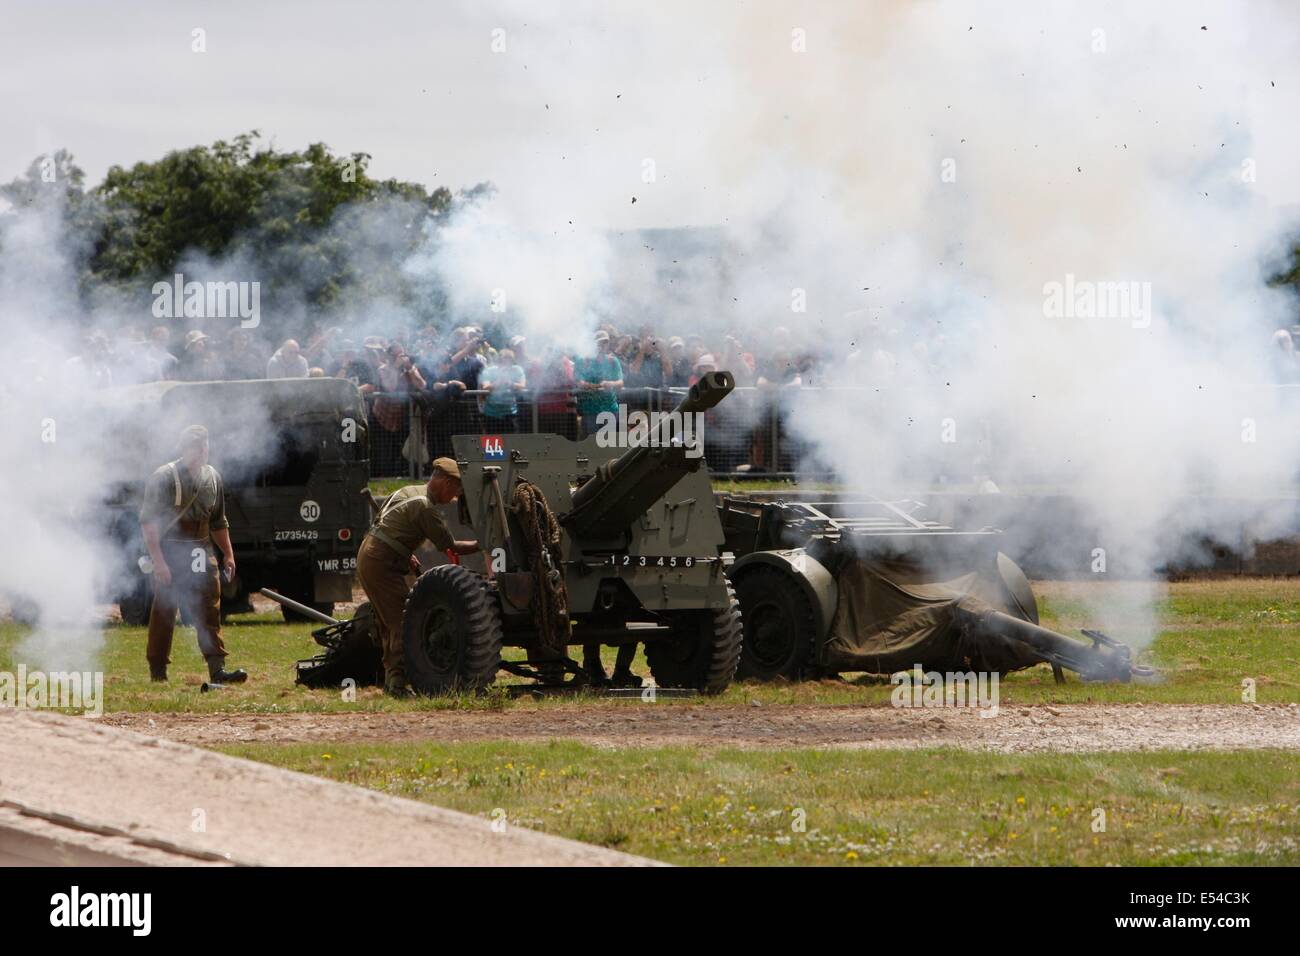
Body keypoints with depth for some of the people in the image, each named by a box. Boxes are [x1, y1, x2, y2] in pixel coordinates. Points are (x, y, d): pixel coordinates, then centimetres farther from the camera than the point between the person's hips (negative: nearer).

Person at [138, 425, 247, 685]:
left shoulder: (212, 478, 11)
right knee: (164, 612, 0)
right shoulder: (163, 478, -9)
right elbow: (148, 522, -13)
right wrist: (157, 561, -20)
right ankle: (158, 670, 8)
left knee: (209, 609, -4)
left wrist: (229, 555, 16)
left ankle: (217, 669, -8)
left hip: (201, 552, 5)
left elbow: (218, 522, 22)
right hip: (170, 553, -5)